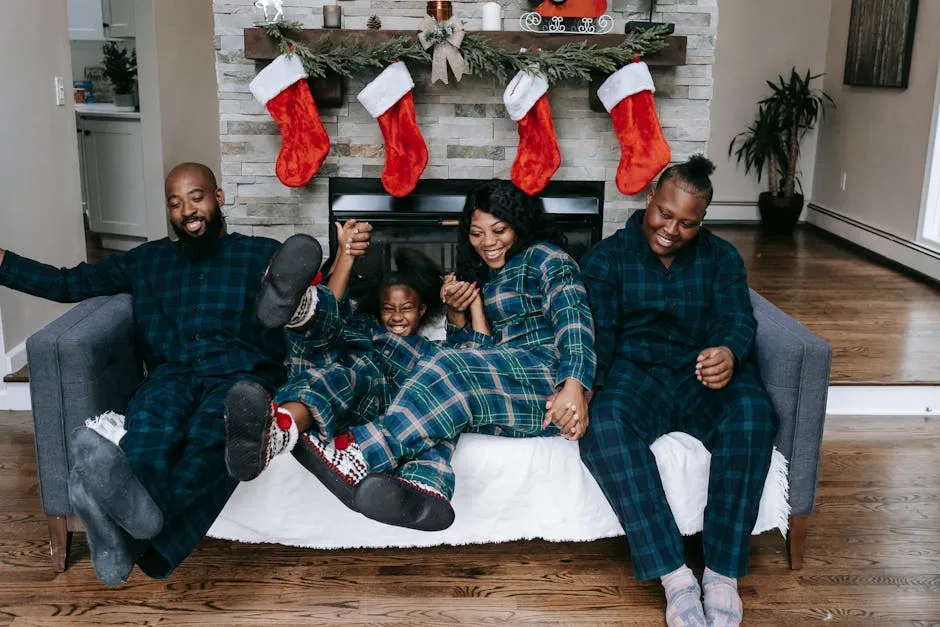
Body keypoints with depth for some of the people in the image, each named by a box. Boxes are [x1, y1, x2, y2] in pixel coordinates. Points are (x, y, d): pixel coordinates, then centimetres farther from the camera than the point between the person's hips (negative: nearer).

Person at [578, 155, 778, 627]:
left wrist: (729, 352, -30)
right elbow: (598, 331, -5)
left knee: (753, 413, -33)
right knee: (603, 424, -36)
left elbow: (737, 319, -3)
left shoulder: (721, 257, 12)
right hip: (635, 371, -1)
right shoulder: (607, 257, 7)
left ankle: (723, 575, -26)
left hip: (701, 373, 1)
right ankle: (675, 578, -33)